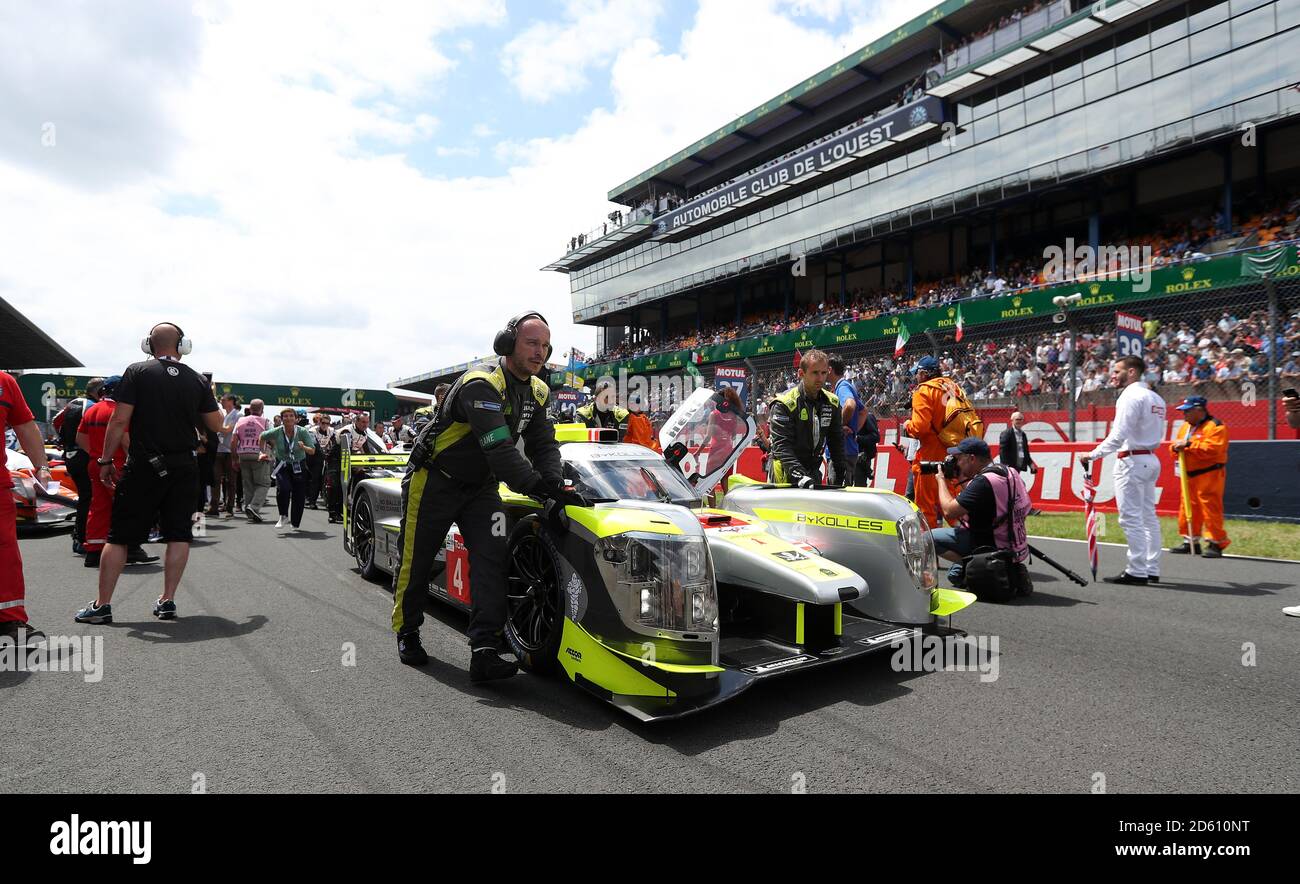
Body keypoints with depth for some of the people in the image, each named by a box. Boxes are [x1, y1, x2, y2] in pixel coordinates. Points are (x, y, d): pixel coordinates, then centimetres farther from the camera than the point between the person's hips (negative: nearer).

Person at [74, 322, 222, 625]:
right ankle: (167, 601, 8)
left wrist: (106, 461, -1)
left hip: (143, 466, -1)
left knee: (120, 535, 6)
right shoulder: (198, 380, 2)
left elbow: (120, 420, -8)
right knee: (178, 534, 7)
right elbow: (215, 425, 7)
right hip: (183, 467, 2)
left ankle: (102, 605, 10)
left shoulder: (137, 372, -4)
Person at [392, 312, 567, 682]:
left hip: (481, 486, 6)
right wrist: (538, 486, -39)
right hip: (434, 481, -6)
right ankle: (407, 633, 32)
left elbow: (543, 444, -3)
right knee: (415, 561, 8)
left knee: (492, 557, -11)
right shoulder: (482, 383, -27)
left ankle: (484, 651, -13)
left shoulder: (537, 391, -1)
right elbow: (499, 448, -37)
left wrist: (555, 482, -21)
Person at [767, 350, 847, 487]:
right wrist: (799, 476, -32)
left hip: (813, 471, 6)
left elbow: (837, 440, 16)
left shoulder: (832, 403, 6)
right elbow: (782, 446, -21)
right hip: (786, 473, -6)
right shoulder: (784, 404, -14)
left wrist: (842, 471, 6)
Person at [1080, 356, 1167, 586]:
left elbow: (1118, 436, -20)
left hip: (1132, 461, -9)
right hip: (1151, 460, 10)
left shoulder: (1130, 396, -13)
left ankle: (1137, 572, -5)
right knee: (1149, 516, 12)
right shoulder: (1156, 398, 14)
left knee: (1131, 517, -6)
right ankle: (1152, 570, 16)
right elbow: (1159, 434, 18)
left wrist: (1092, 456, -17)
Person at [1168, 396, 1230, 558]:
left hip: (1209, 476, -8)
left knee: (1210, 509, -9)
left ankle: (1216, 543, -2)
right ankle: (1191, 542, 20)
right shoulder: (1185, 427, 16)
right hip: (1189, 476, 8)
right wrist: (1176, 447, -3)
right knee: (1188, 509, 11)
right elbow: (1175, 445, 21)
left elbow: (1212, 449, -23)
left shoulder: (1215, 426, -10)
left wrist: (1188, 444, -21)